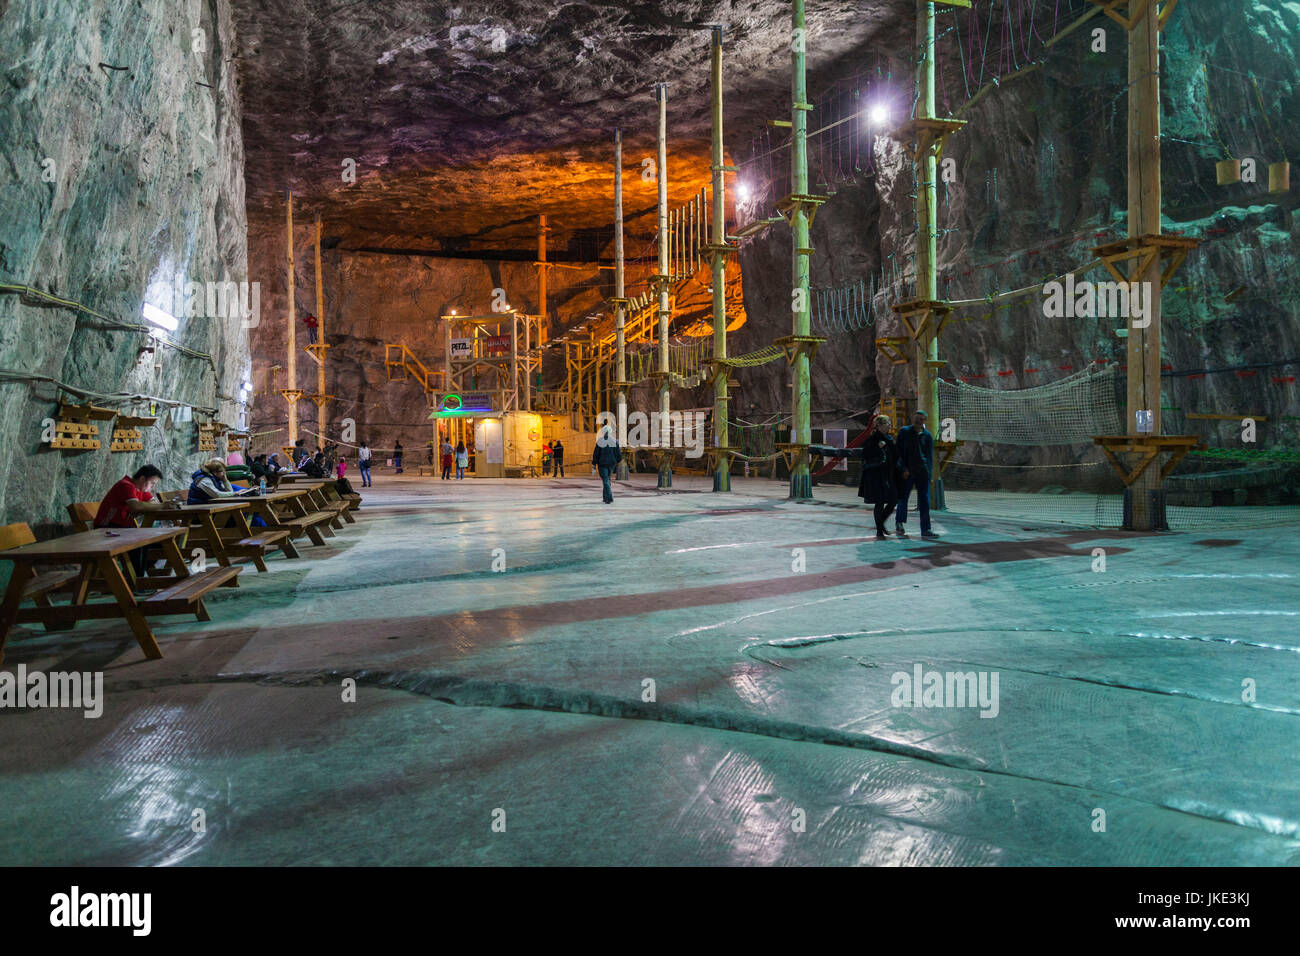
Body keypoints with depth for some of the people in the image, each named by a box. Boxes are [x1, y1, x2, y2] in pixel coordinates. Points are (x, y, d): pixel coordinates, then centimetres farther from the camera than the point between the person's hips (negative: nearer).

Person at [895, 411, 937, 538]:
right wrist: (904, 469, -9)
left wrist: (929, 473, 1)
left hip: (923, 472, 2)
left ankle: (925, 530, 2)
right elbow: (899, 452, 0)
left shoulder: (927, 435, 8)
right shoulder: (904, 432, 3)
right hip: (907, 472, -2)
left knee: (924, 501, -1)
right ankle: (899, 523, 25)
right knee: (903, 498, 5)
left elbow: (930, 456, 11)